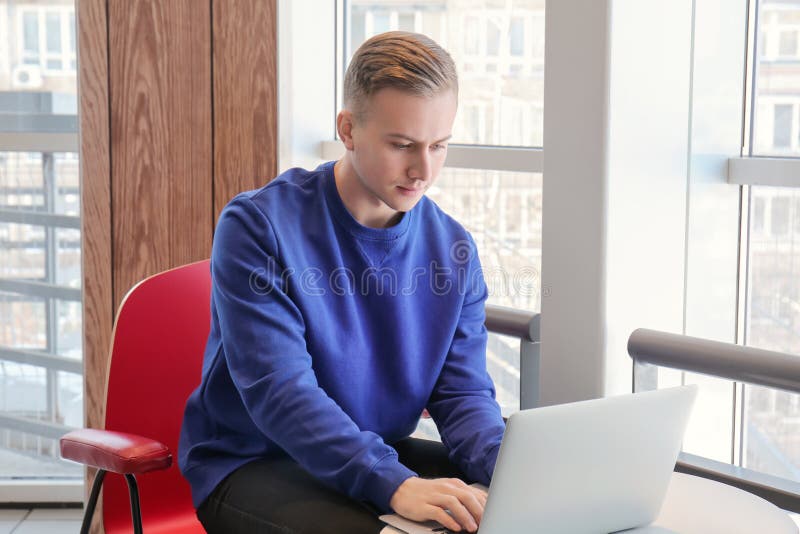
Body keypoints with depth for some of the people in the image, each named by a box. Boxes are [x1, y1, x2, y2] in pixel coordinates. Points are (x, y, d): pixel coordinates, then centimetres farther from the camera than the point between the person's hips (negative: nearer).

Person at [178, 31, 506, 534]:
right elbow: (278, 389, -25)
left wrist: (509, 469, -24)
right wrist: (393, 483, -37)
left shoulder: (454, 248, 0)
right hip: (252, 466, -4)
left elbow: (463, 393, -1)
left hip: (381, 453, 5)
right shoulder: (256, 225, -16)